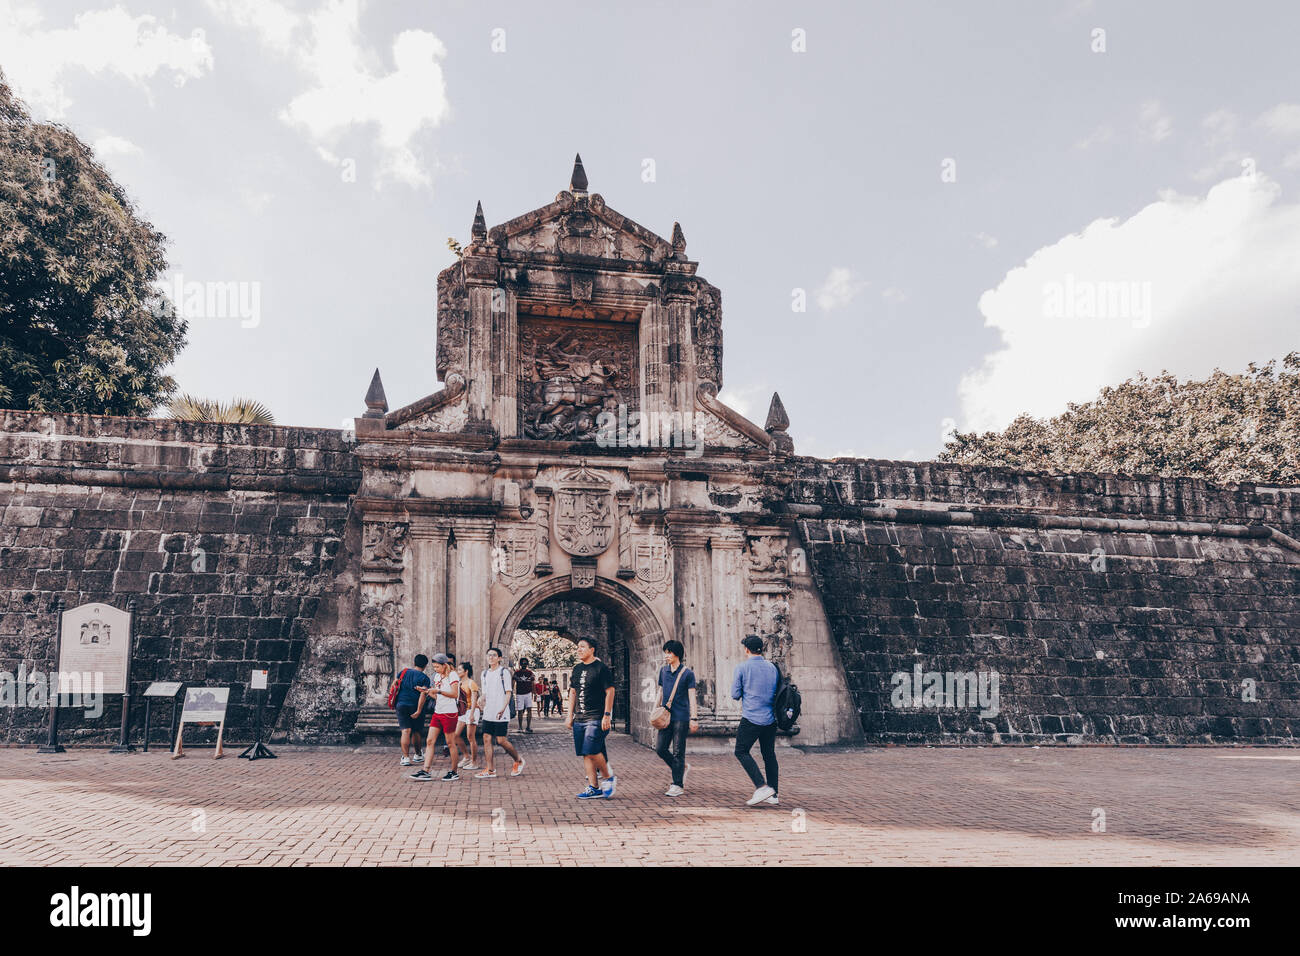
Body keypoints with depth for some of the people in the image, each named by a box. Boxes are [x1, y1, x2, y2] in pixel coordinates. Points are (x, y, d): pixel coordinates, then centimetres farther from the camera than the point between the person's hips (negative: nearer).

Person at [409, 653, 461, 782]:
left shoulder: (452, 675, -8)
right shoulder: (438, 677, 15)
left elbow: (454, 694, -18)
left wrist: (438, 691, -21)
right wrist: (427, 692, 4)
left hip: (449, 713, -8)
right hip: (437, 712, 8)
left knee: (450, 743, 0)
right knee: (430, 741, 0)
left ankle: (454, 772, 9)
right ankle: (426, 771, 0)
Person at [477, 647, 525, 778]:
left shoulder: (504, 672, -5)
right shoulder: (485, 674, 14)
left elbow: (508, 693, -9)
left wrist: (503, 709, -20)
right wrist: (484, 707, 10)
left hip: (500, 714, -6)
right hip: (488, 714, 6)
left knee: (501, 740, -6)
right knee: (486, 739, 0)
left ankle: (519, 761, 15)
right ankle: (489, 770, 6)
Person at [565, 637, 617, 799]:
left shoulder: (601, 668, -7)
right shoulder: (577, 668, 13)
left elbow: (610, 691, -8)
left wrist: (607, 715, -14)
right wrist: (570, 715, 16)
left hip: (596, 718, -7)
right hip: (579, 718, 7)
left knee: (592, 751, -14)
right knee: (585, 754, 5)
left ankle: (609, 778, 6)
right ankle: (594, 788, 11)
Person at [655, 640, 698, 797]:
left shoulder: (687, 673, -4)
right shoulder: (663, 671, 11)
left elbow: (692, 697, -4)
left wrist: (694, 718, -9)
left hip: (681, 717, -5)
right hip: (666, 716, 6)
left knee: (678, 752, -3)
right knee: (660, 748, 2)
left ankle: (678, 785, 6)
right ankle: (682, 767, 25)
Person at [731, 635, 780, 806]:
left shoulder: (742, 668, -6)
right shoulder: (772, 667, 8)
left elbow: (735, 695, -3)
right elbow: (778, 692, 15)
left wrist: (734, 684, 16)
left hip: (751, 718, -5)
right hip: (771, 718, 5)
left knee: (741, 752, 3)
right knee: (769, 754, 13)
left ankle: (762, 787, -11)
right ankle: (773, 794, 14)